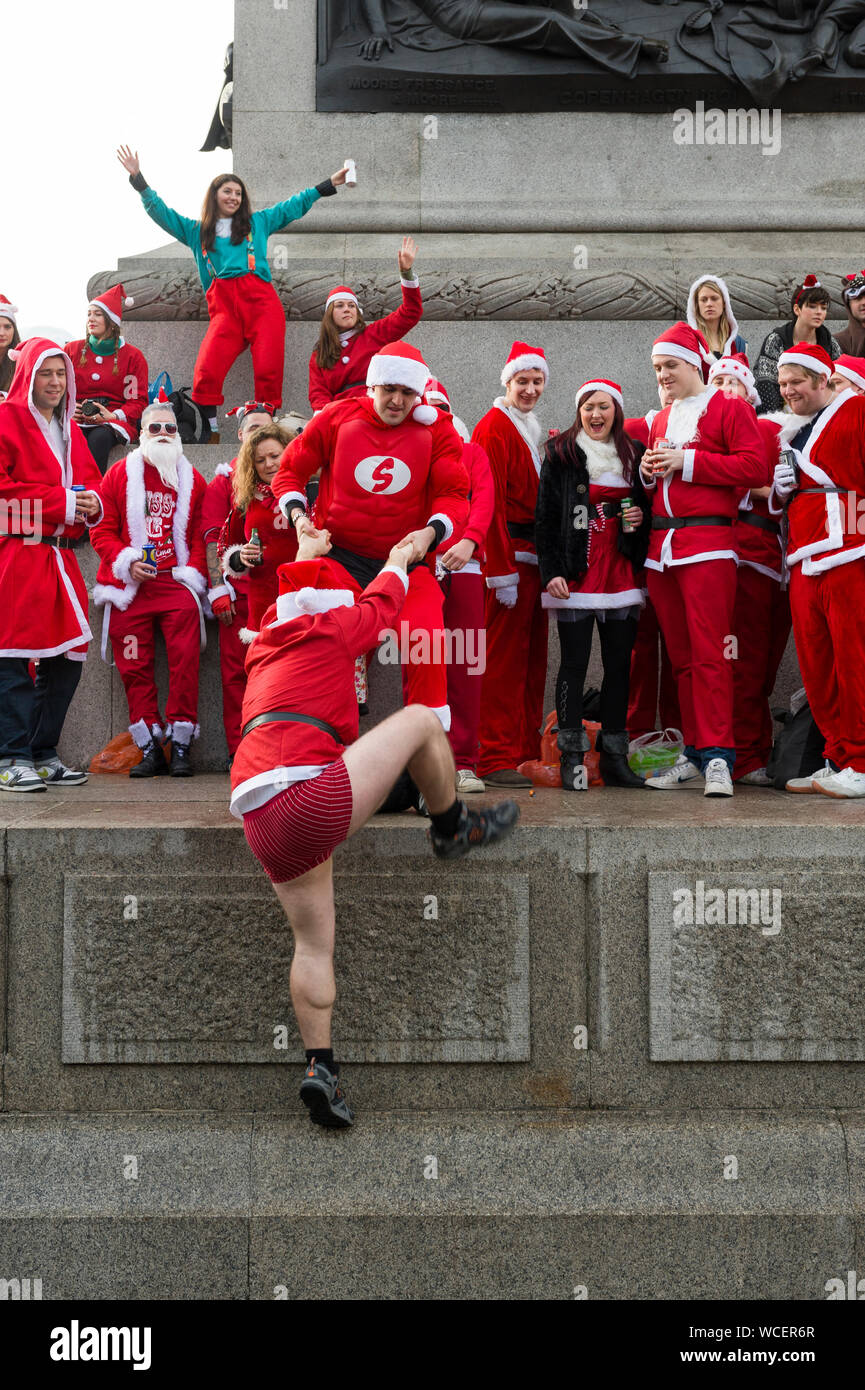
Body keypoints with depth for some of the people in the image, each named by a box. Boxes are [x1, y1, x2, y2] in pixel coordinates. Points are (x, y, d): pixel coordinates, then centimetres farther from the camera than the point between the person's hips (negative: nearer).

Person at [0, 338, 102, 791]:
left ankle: (43, 755, 14)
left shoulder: (69, 429, 23)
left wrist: (90, 501, 1)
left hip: (58, 557, 8)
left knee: (67, 658, 6)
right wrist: (59, 502, -14)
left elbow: (89, 479, 25)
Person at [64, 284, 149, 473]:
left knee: (99, 437, -39)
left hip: (114, 420, -1)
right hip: (78, 419, 2)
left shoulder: (132, 356, 9)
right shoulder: (72, 350, 15)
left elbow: (138, 400, 5)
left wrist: (114, 415, -14)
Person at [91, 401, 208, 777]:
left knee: (185, 662, -12)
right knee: (134, 666, -3)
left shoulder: (192, 480, 13)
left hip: (177, 583, 0)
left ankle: (180, 745, -7)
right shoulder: (119, 474, 9)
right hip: (130, 587, 0)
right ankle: (150, 749, 1)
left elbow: (199, 534, 10)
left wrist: (193, 572, -5)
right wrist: (127, 562, -9)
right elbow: (103, 531, 6)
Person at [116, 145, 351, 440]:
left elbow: (295, 206, 28)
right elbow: (160, 212, 23)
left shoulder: (258, 222, 25)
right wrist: (138, 178, 14)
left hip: (261, 299, 0)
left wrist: (330, 183, 26)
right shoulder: (196, 230, 25)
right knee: (206, 372, -23)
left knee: (269, 371, -20)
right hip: (224, 307, 0)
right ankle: (210, 433, -10)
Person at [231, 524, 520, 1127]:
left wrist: (306, 555, 67)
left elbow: (292, 600, 49)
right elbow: (382, 602, 28)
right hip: (309, 794, -8)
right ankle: (453, 829, 23)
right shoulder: (331, 629, 7)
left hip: (263, 823, 8)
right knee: (420, 720, 6)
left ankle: (321, 1065, 9)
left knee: (313, 942, 16)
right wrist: (398, 560, 49)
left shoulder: (266, 642, 25)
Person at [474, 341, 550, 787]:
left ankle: (527, 753, 14)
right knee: (503, 659, -9)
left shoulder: (531, 432, 21)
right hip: (507, 557, -9)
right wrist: (502, 571, -21)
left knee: (531, 661, 9)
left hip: (532, 558, 9)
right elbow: (488, 502, -16)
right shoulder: (494, 428, -8)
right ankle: (497, 760, -7)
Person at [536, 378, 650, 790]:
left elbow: (645, 506, 23)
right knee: (574, 664, -4)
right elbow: (545, 517, -2)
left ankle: (614, 758, 10)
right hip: (576, 575, -4)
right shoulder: (560, 455, 1)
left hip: (621, 573, 4)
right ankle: (572, 759, 0)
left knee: (619, 665, 4)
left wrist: (640, 516, -1)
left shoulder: (633, 455, 12)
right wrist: (551, 571, -10)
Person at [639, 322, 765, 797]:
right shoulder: (661, 420, 23)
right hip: (660, 543, 6)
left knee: (709, 652, -12)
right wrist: (648, 470, 7)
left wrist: (686, 461, -11)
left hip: (708, 543, -6)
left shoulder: (729, 407, 3)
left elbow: (754, 467, -10)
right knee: (681, 655, 6)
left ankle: (718, 756, -11)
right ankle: (694, 752, 12)